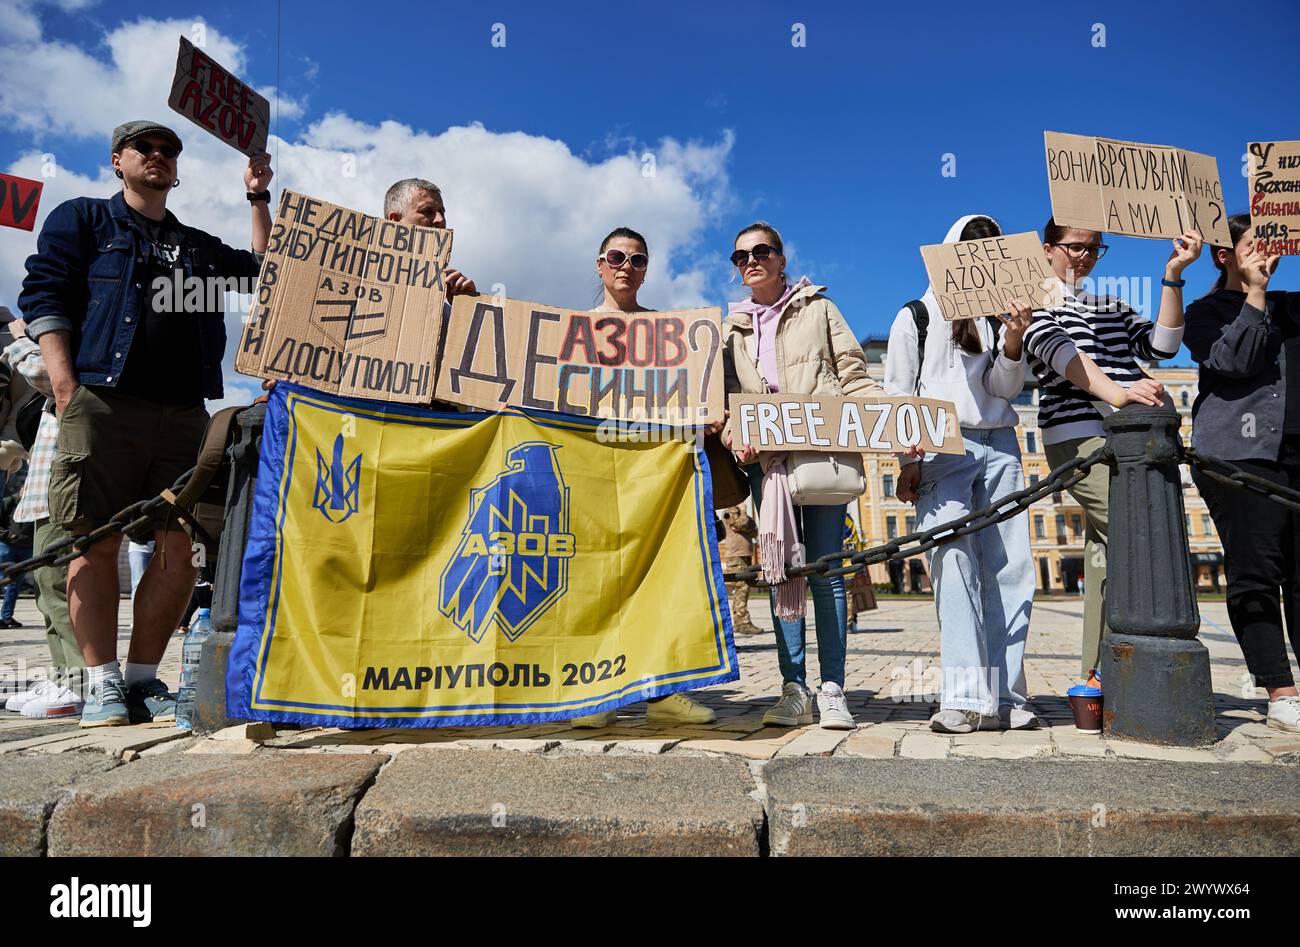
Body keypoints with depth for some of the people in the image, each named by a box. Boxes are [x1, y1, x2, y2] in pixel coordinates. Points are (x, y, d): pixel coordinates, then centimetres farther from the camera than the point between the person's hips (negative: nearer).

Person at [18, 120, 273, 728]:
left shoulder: (198, 245, 28)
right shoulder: (81, 219, 16)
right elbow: (42, 296, 6)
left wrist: (258, 198, 18)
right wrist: (67, 388, -7)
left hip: (183, 413, 3)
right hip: (103, 404, -3)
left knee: (179, 547, -4)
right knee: (97, 541, -6)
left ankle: (143, 679, 7)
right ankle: (102, 683, 2)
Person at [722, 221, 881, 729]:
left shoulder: (818, 308, 14)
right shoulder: (732, 328, 20)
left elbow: (855, 377, 7)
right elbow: (725, 396, 12)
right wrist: (734, 437, -9)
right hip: (767, 459, 2)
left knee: (826, 570, -3)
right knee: (780, 571, 0)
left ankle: (833, 691, 4)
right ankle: (794, 690, 6)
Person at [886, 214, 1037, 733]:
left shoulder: (996, 319, 21)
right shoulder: (916, 317, 12)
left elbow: (1005, 389, 11)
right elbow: (897, 394, 4)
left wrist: (1014, 339, -7)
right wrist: (909, 461, -6)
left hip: (1000, 447, 4)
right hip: (942, 447, -4)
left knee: (1010, 569, -2)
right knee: (954, 562, -16)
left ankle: (1004, 697, 3)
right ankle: (967, 697, -17)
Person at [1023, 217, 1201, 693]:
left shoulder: (1113, 307, 27)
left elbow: (1161, 344, 11)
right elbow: (1059, 350, -14)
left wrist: (1172, 275, 3)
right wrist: (1114, 393, -29)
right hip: (1079, 435, -6)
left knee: (1107, 550, 4)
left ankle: (1098, 677, 10)